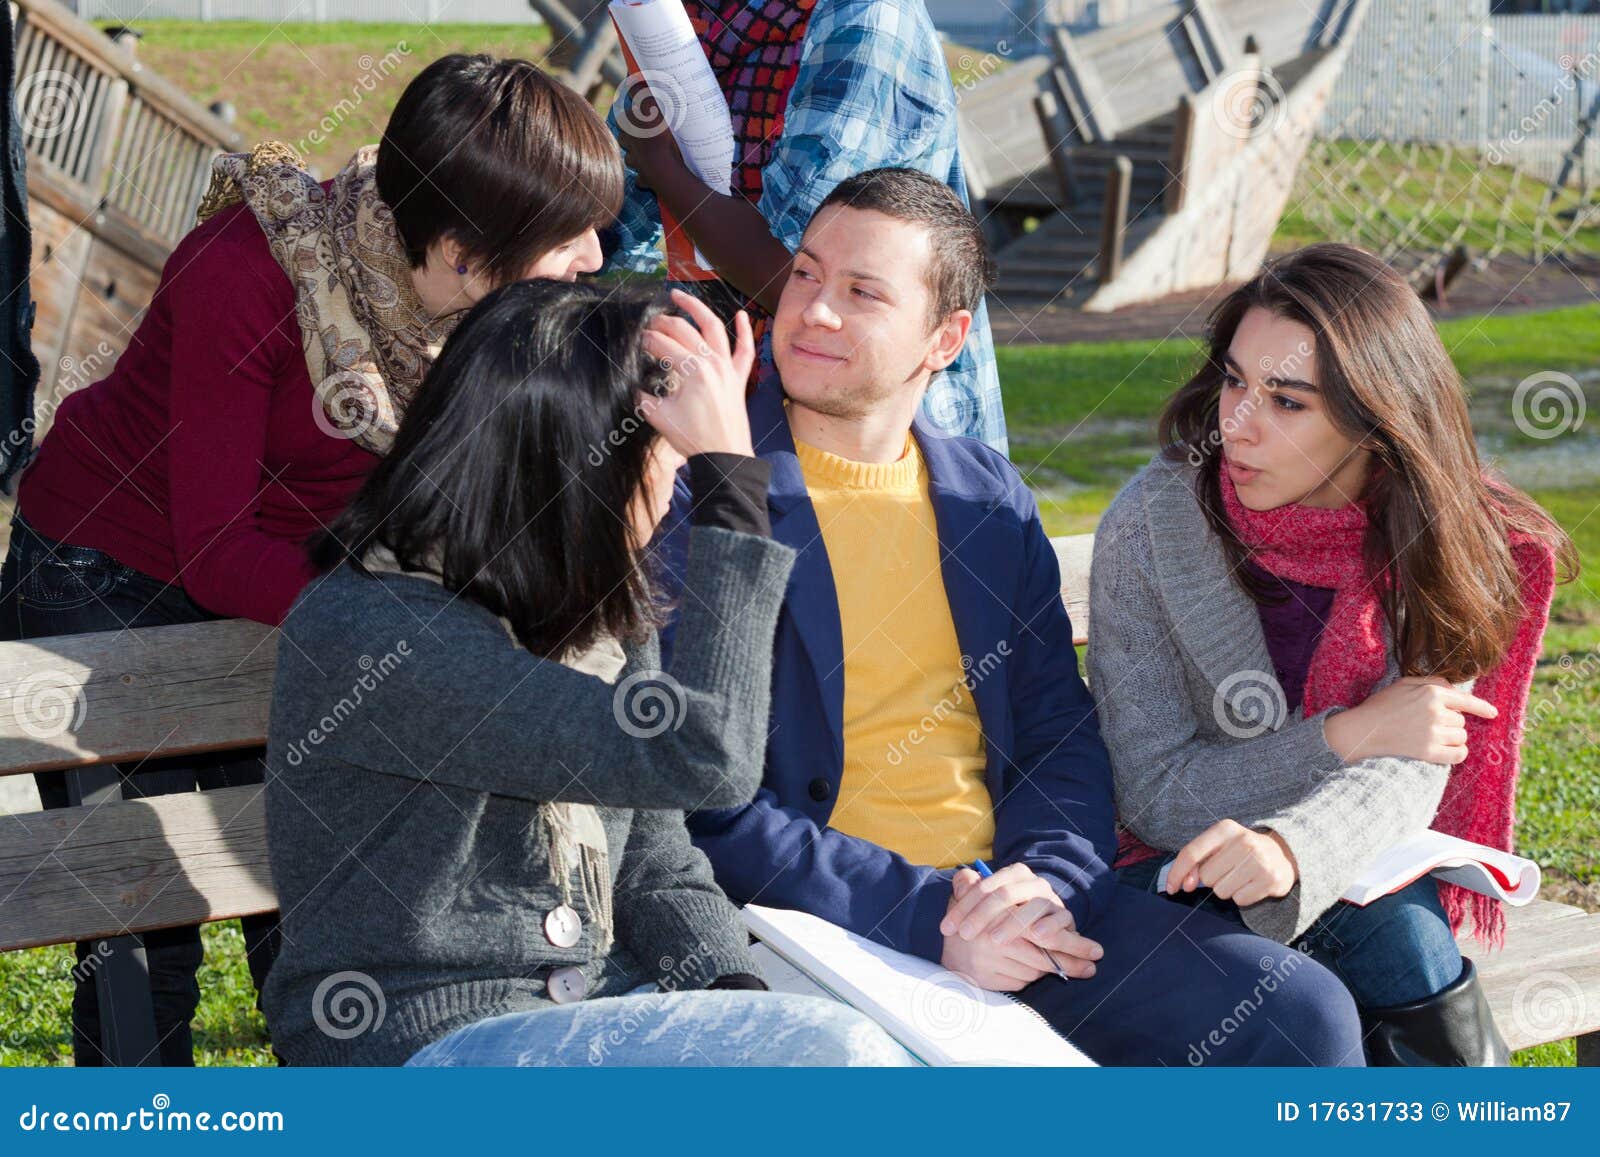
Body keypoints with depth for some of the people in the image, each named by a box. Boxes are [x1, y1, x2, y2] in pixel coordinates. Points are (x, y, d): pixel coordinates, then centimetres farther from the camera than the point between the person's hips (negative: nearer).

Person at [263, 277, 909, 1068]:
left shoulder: (601, 615, 9)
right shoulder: (369, 632, -20)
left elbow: (657, 869, 11)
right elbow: (702, 754, -27)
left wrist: (733, 999, -10)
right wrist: (731, 471, -22)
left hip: (604, 1009, 8)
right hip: (424, 1043, -8)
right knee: (834, 1052, -26)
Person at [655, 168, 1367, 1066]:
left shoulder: (993, 499, 13)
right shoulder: (691, 502, -5)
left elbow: (1061, 735, 12)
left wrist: (1046, 884, -10)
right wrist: (928, 920, -18)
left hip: (1010, 901, 5)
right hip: (824, 927, -5)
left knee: (1304, 1014, -10)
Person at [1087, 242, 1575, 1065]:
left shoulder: (1438, 541, -9)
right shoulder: (1152, 525, -16)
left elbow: (1407, 770, -18)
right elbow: (1152, 794, -12)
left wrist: (1291, 847, -39)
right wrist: (1347, 735, -21)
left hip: (1361, 866, 2)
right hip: (1179, 873, -2)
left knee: (1400, 932, -30)